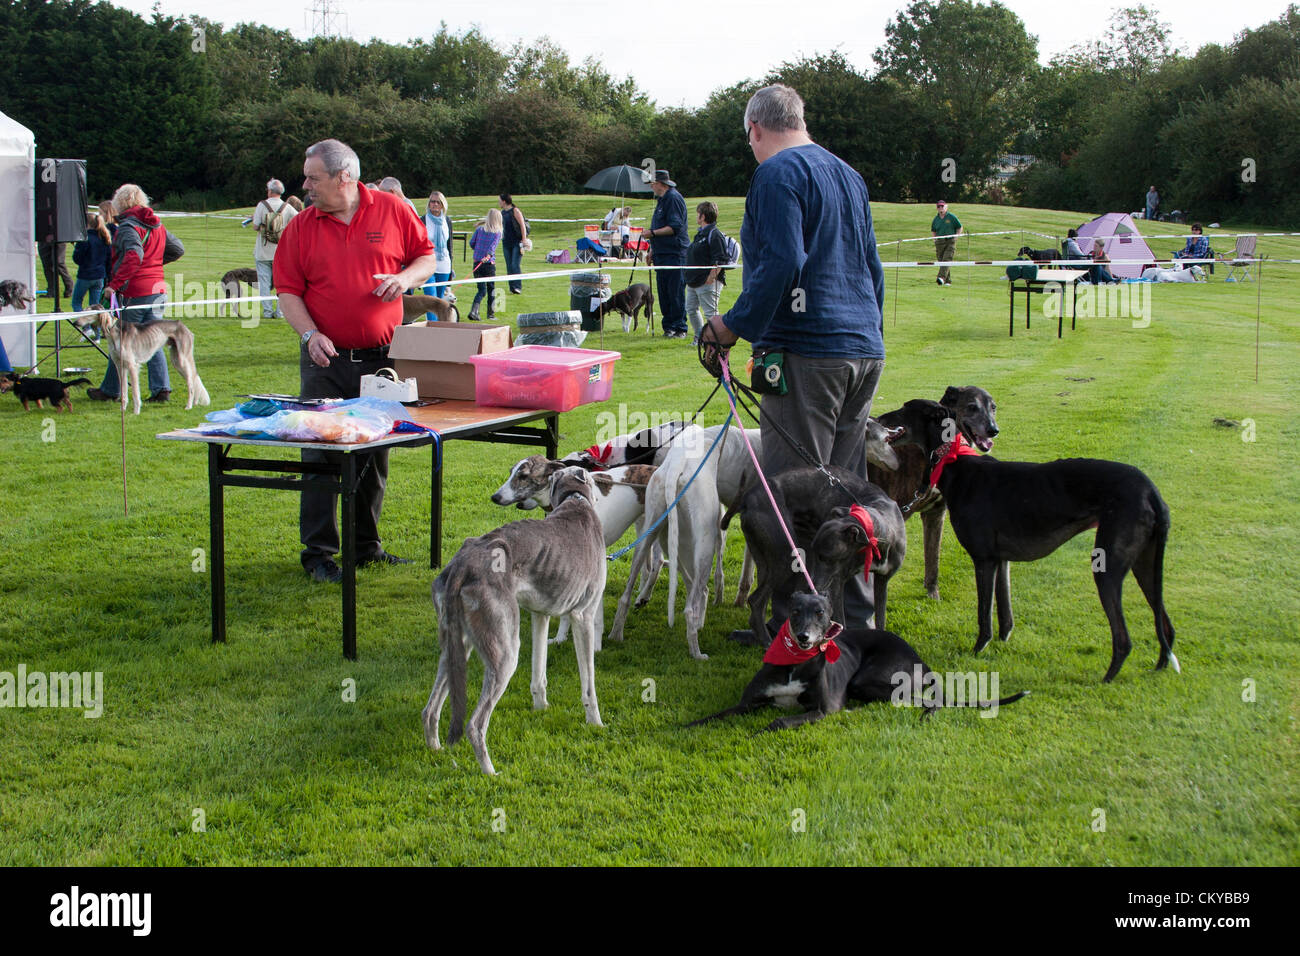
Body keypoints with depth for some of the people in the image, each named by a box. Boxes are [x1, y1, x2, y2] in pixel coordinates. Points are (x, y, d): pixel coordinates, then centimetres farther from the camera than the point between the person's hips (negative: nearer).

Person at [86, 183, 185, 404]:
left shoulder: (127, 226, -12)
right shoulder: (157, 226, 11)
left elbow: (134, 256, -28)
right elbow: (178, 249, 18)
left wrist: (114, 284, -28)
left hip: (135, 292, -7)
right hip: (158, 289, 7)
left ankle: (110, 390, 14)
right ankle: (161, 388, 2)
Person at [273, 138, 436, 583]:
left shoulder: (391, 210, 1)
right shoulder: (301, 227, 1)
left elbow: (427, 257, 9)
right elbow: (288, 290, 0)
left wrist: (406, 277, -12)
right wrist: (310, 334, -16)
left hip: (382, 357, 1)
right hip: (326, 360, -1)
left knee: (375, 452, 10)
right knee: (321, 452, -4)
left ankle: (367, 546, 24)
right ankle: (318, 552, 5)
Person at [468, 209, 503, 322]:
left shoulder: (479, 229, 5)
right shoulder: (498, 232, -4)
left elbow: (471, 243, 8)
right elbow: (493, 245, -19)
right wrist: (488, 255, -31)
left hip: (477, 262, 3)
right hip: (489, 264, -3)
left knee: (481, 290, 9)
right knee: (491, 289, 13)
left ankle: (473, 311, -10)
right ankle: (491, 314, 18)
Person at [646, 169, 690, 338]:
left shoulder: (673, 198, -11)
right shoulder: (662, 199, 21)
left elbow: (675, 227, -19)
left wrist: (653, 233, -16)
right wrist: (653, 250, 24)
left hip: (675, 254, -10)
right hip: (662, 254, 10)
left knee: (676, 293, -7)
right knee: (663, 292, 8)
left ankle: (679, 328, -3)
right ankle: (669, 326, 13)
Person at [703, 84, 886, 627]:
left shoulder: (778, 173, -8)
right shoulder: (847, 174, 19)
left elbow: (782, 262, -20)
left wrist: (734, 325, -13)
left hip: (807, 351, -9)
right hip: (865, 351, 9)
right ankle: (856, 614, 21)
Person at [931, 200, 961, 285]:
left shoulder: (951, 217, 1)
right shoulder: (936, 219, 10)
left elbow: (959, 227, 10)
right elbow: (933, 230, 25)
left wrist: (956, 236, -2)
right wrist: (935, 237, 8)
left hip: (950, 242, -4)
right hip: (939, 243, 4)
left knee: (946, 259, -19)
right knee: (941, 261, 2)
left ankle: (942, 277, -32)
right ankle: (948, 281, 12)